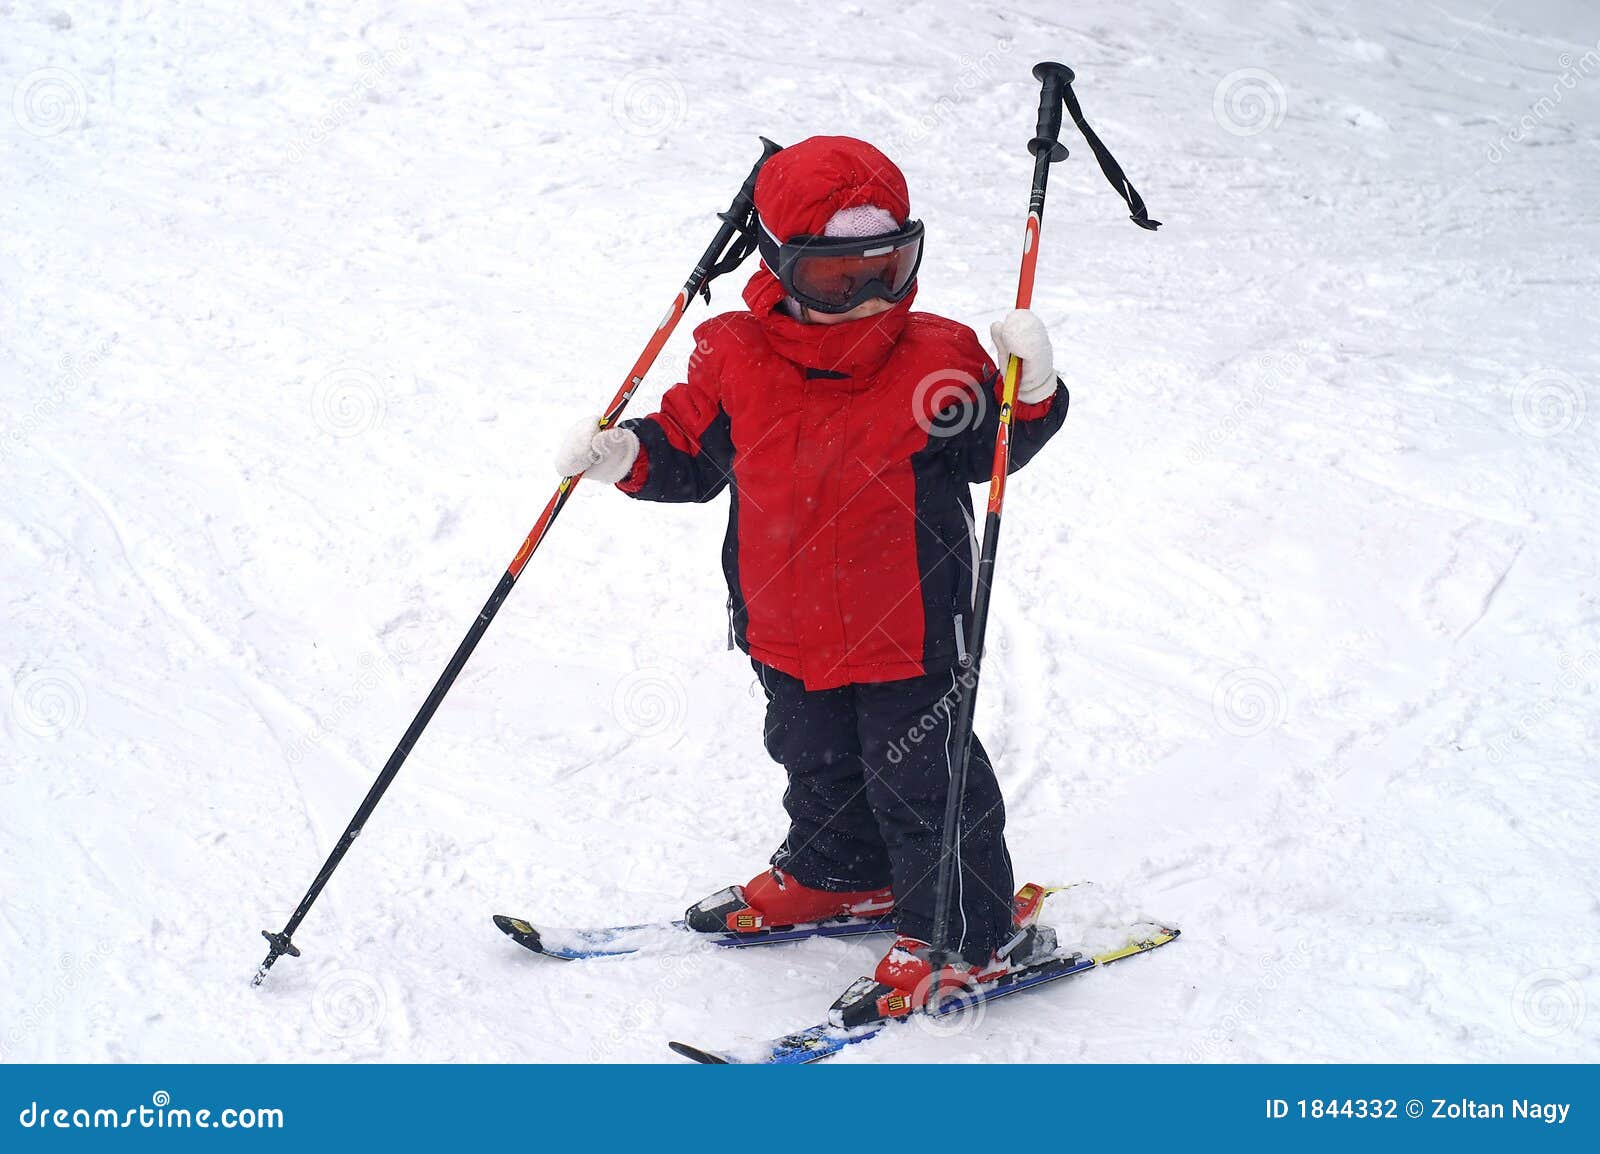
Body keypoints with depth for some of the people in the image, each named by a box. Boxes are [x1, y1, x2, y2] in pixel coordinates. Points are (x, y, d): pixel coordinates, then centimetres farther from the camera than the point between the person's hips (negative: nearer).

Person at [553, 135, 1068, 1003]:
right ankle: (837, 875, 51)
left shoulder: (937, 359, -14)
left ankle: (969, 936, 20)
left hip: (909, 632, -4)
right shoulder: (733, 358, -10)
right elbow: (688, 450, 3)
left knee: (921, 783, 4)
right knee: (817, 766, 25)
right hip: (789, 635, 4)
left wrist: (1031, 392, -20)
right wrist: (626, 456, -14)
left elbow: (987, 450, -3)